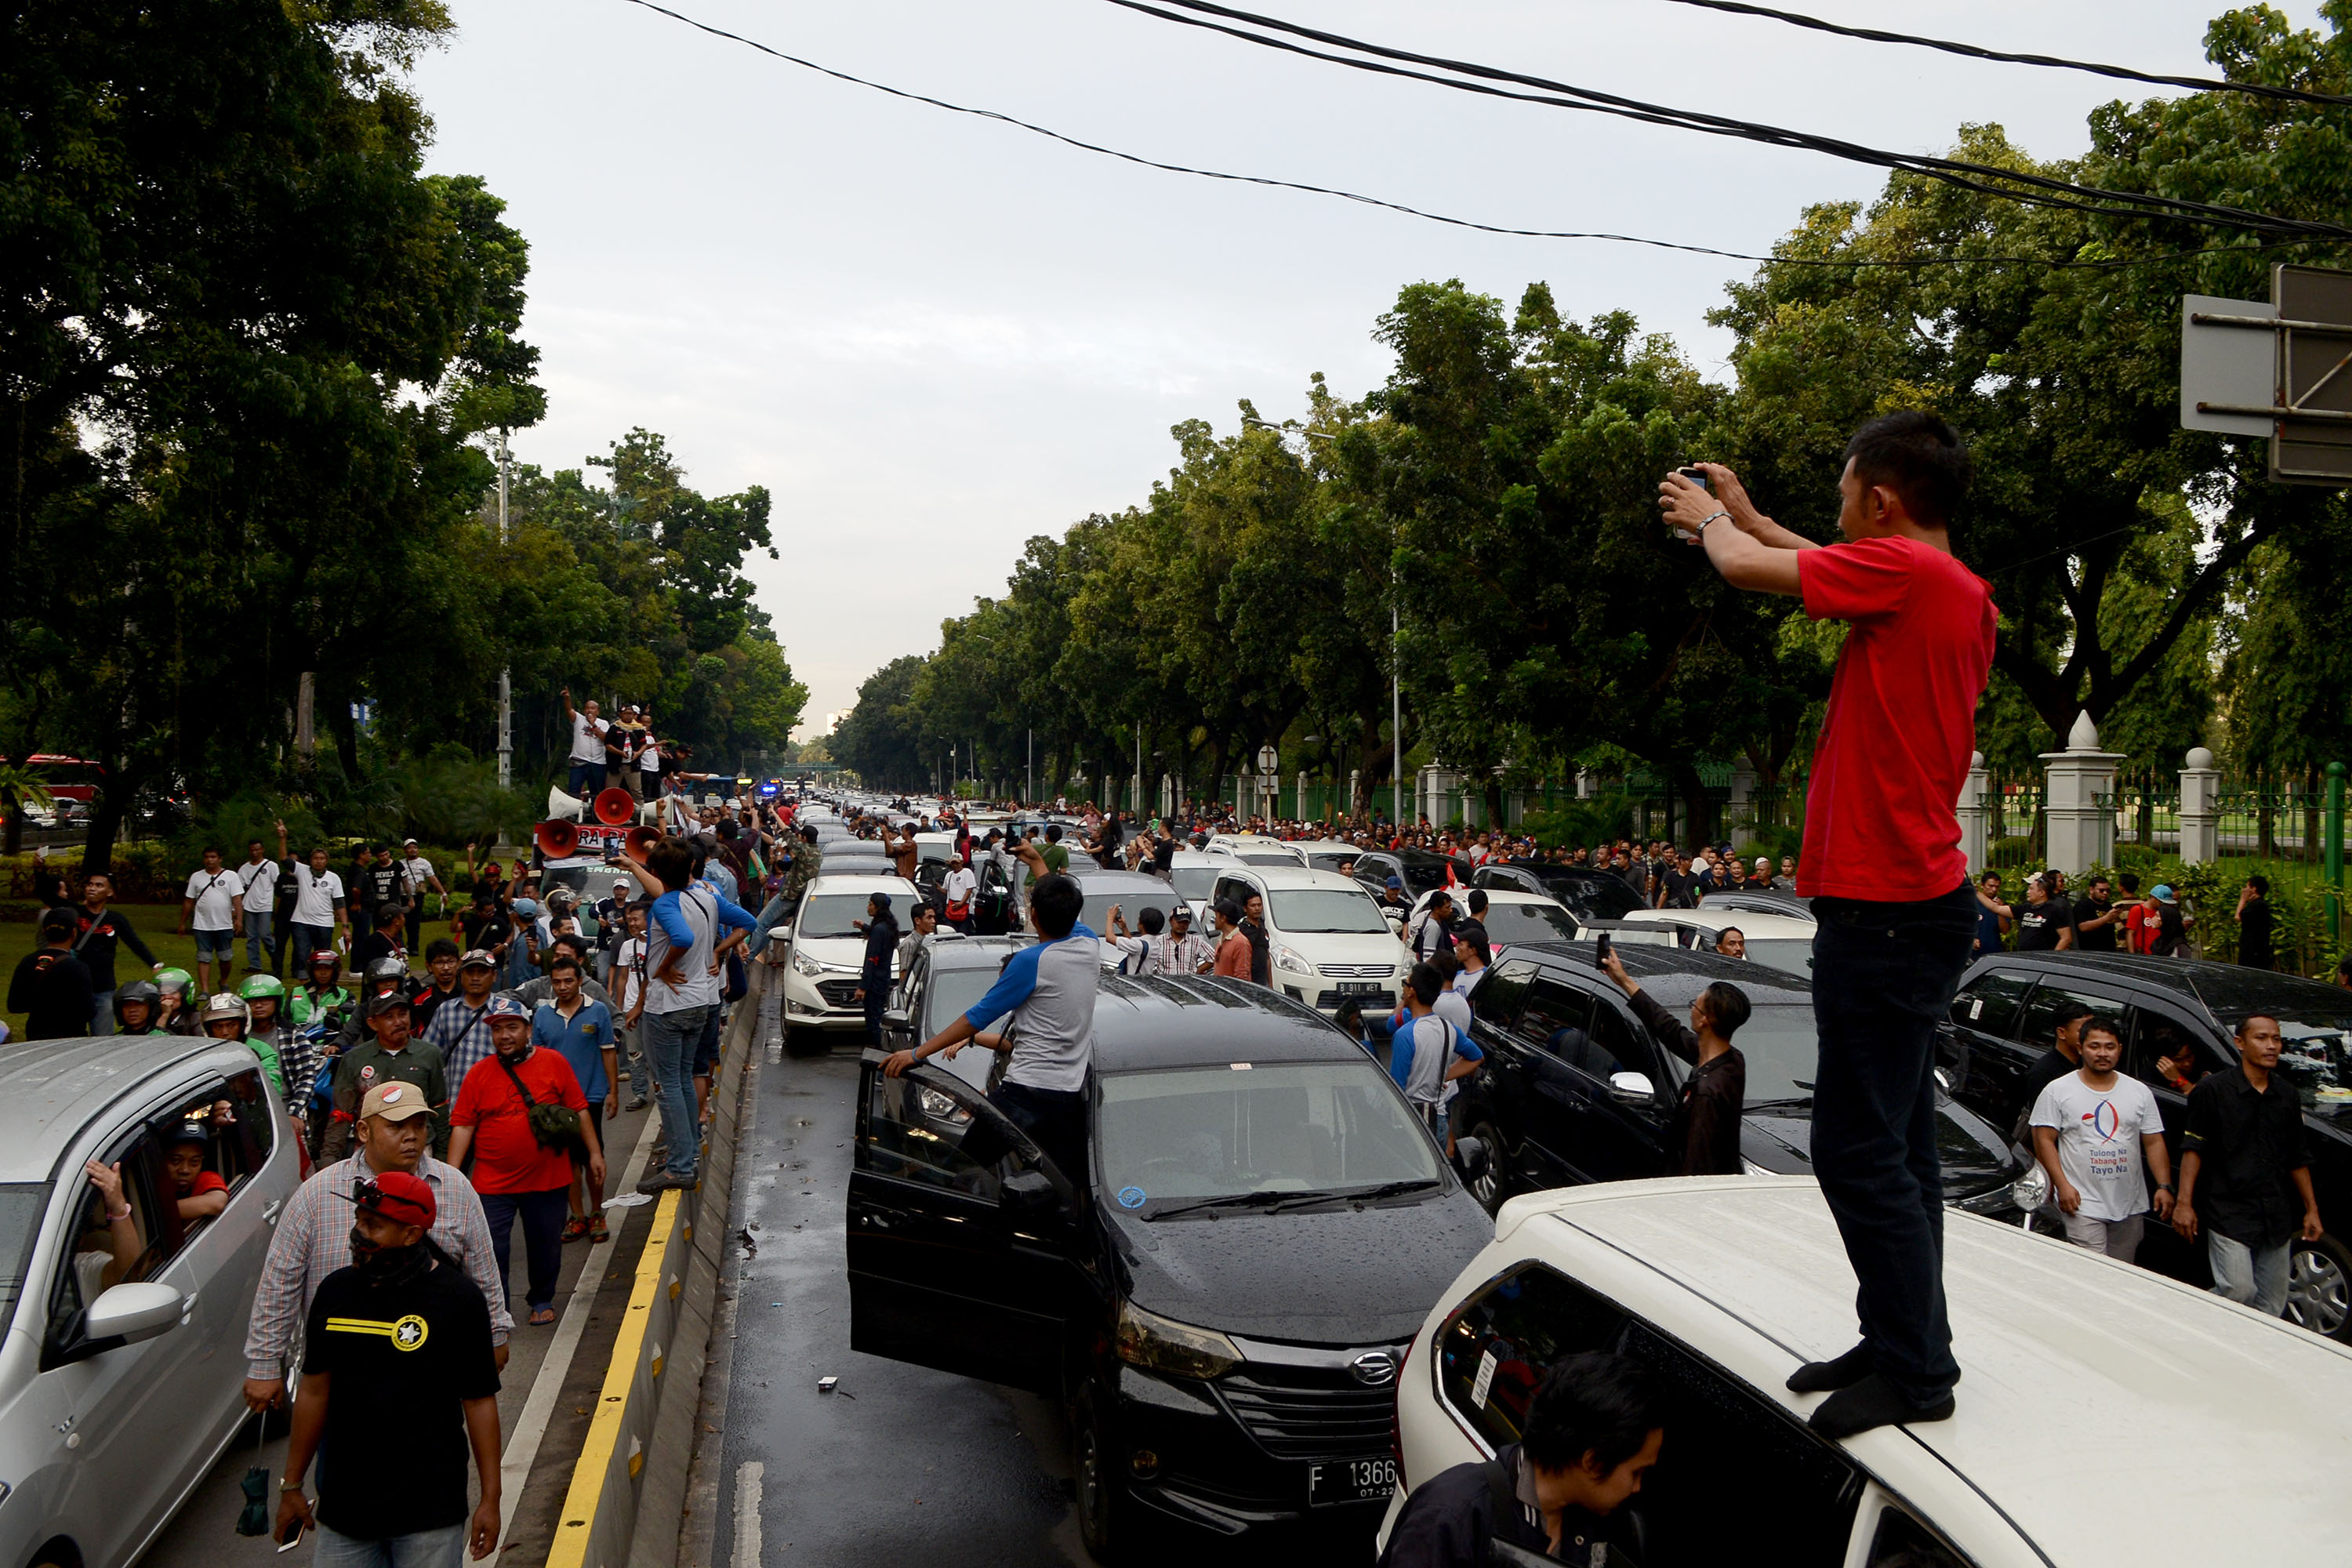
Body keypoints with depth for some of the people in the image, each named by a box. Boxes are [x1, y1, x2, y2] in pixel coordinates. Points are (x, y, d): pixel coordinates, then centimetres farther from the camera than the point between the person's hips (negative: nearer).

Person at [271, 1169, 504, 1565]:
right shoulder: (335, 1290, 4)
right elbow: (315, 1391, 12)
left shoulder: (457, 1298, -8)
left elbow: (480, 1401, -7)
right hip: (344, 1505, 4)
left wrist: (490, 1499, -7)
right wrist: (292, 1486, 14)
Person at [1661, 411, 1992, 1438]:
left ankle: (1917, 1371, 7)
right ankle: (1899, 1341, 27)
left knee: (1860, 1151, -3)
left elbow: (1746, 570, -10)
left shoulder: (1905, 570, -16)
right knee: (1895, 1143, 16)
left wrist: (1712, 521, 11)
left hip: (1884, 915, -10)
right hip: (1918, 901, 10)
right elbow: (1838, 573, 30)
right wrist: (1745, 516, 31)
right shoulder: (1961, 593, 11)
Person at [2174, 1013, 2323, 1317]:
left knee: (2272, 1303, 8)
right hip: (2230, 1214, -6)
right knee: (2238, 1291, -13)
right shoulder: (2214, 1090, -6)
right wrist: (2184, 1203, -13)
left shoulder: (2287, 1095, 11)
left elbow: (2298, 1158, 19)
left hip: (2277, 1217, 6)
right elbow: (2193, 1147, -7)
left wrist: (2311, 1209, 16)